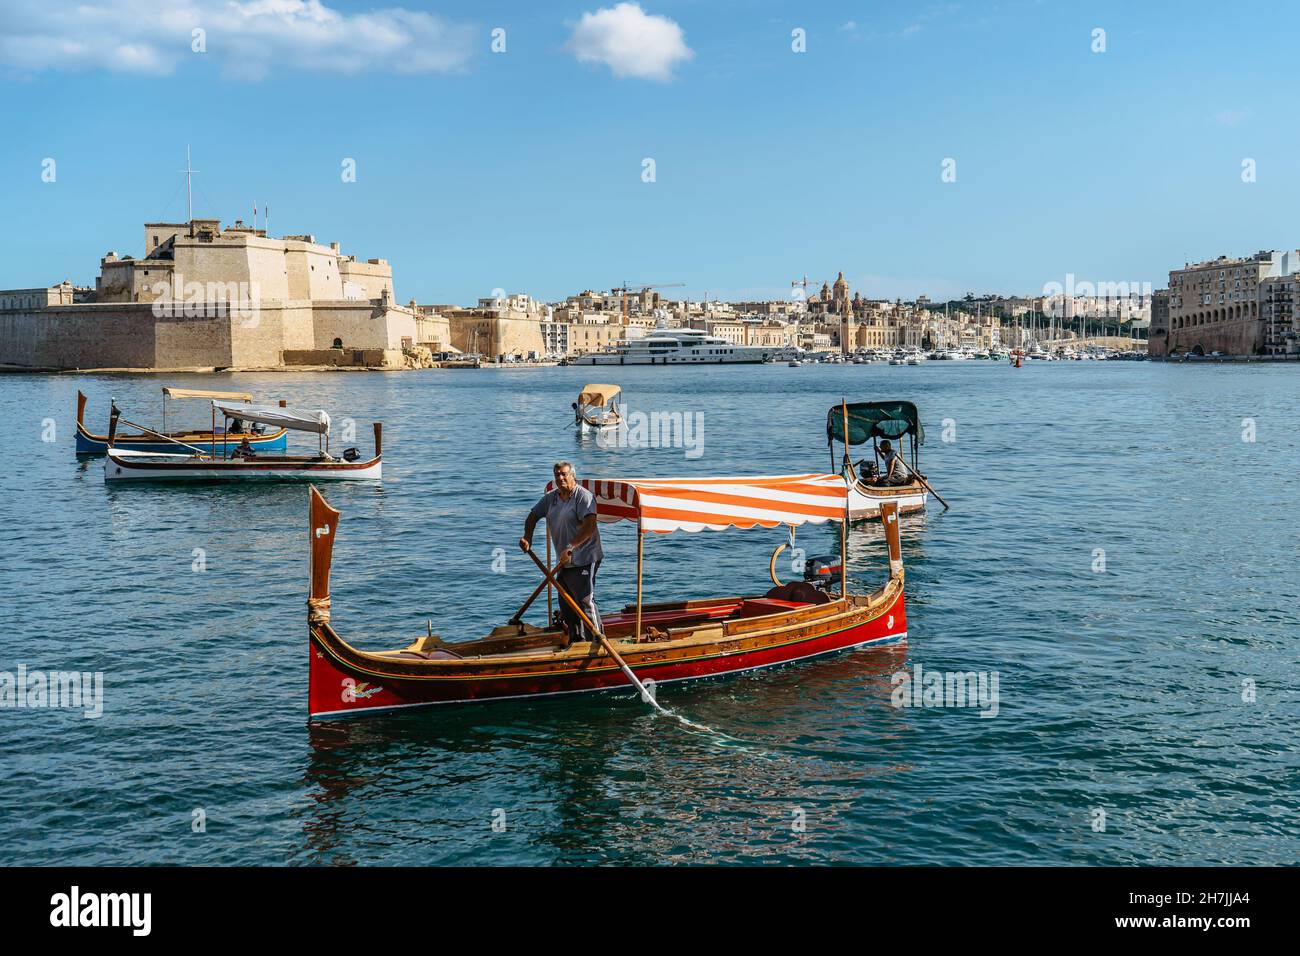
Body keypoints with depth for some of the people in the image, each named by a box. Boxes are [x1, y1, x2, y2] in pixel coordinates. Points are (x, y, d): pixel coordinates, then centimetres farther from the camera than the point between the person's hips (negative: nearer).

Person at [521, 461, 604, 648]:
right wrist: (527, 538, 5)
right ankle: (576, 641, 27)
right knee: (566, 603, 15)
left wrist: (570, 547, -30)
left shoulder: (584, 496, -13)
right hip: (565, 561, 9)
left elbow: (590, 525, -25)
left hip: (584, 560, -9)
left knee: (586, 601, -12)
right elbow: (533, 516, 22)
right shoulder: (550, 497, 11)